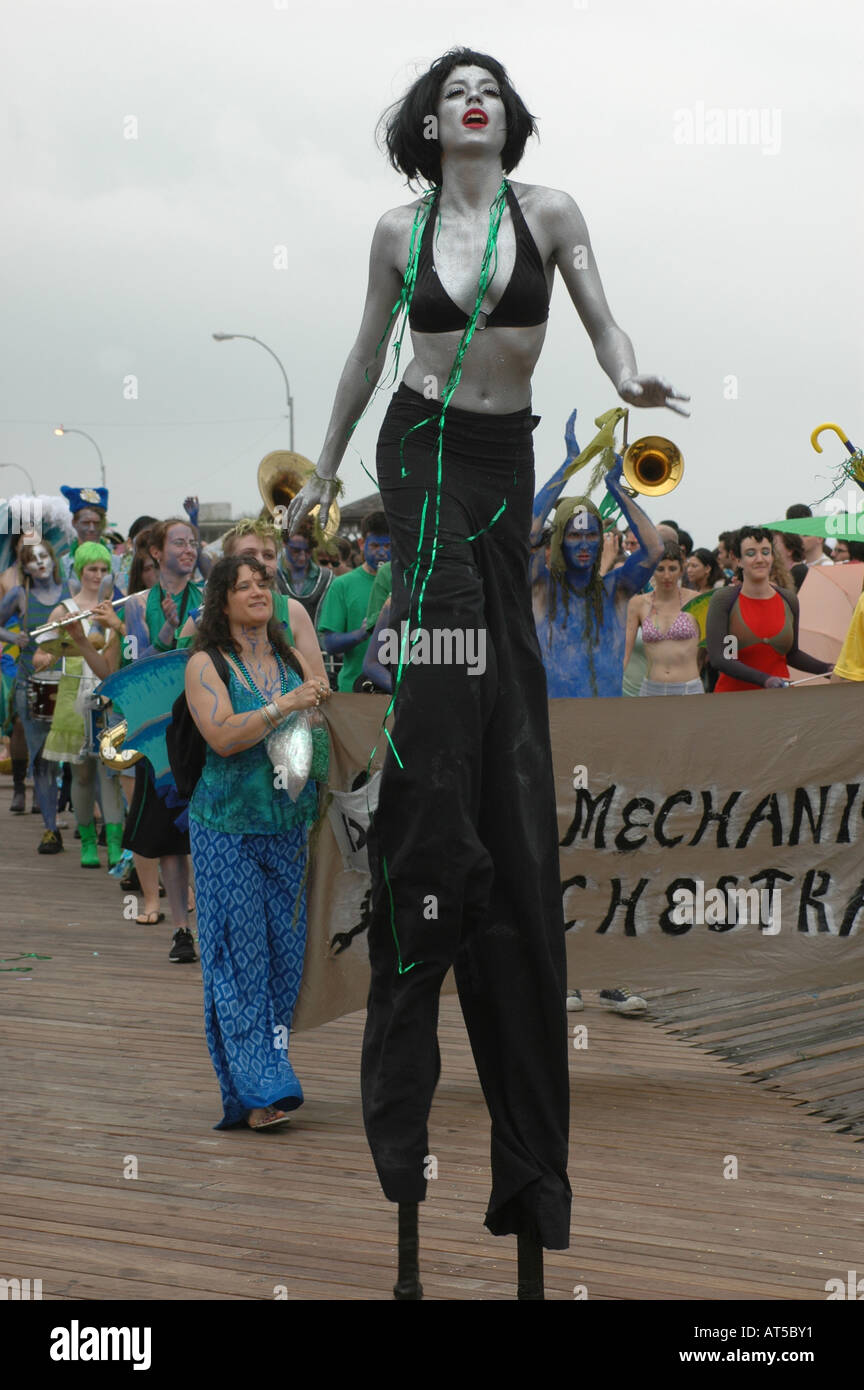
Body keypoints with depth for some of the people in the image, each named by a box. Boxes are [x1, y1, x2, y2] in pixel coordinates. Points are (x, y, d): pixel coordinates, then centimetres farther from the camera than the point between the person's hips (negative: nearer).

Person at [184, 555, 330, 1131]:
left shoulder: (291, 658, 11)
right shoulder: (206, 665, -4)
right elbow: (223, 736, -18)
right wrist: (284, 706, -23)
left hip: (288, 824, 5)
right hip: (228, 827, -5)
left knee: (285, 953, 5)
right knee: (241, 956, -6)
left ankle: (270, 1077, 16)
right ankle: (256, 1090, -6)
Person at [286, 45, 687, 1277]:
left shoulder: (549, 212, 0)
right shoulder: (400, 232, 2)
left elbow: (601, 318, -4)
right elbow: (368, 353, 12)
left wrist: (629, 376, -26)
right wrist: (323, 467, 17)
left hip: (507, 453, 2)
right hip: (424, 447, -1)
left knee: (506, 703, 3)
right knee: (448, 636, -19)